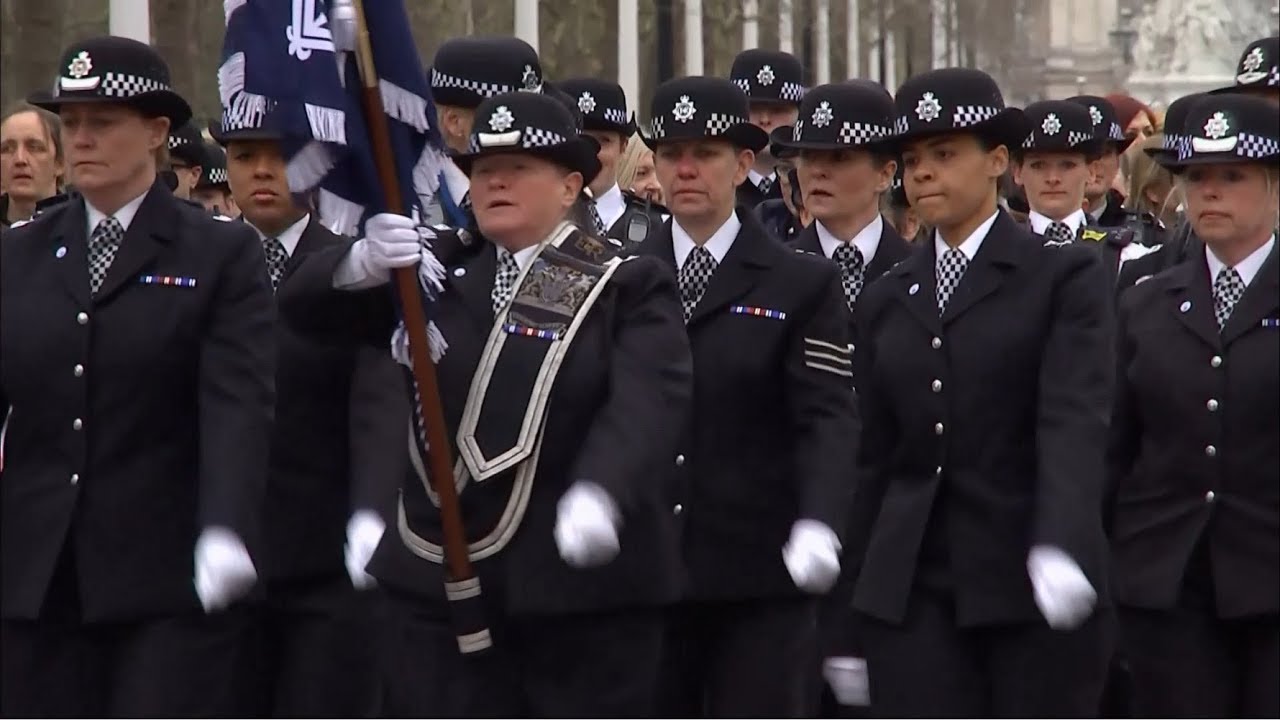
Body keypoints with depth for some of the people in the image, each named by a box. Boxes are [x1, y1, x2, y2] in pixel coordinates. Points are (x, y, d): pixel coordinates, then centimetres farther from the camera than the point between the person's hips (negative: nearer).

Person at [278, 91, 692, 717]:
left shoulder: (629, 287, -1)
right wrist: (363, 264, -23)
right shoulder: (437, 271, 12)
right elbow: (306, 303, 1)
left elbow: (646, 404, -18)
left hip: (587, 594, -3)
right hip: (440, 588, 3)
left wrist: (598, 495, -39)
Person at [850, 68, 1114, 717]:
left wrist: (1060, 548, -30)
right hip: (914, 591, 4)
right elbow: (875, 459, 16)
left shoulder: (1065, 278, -1)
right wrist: (850, 630, 15)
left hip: (1032, 591, -4)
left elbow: (1076, 424, -14)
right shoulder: (885, 302, 14)